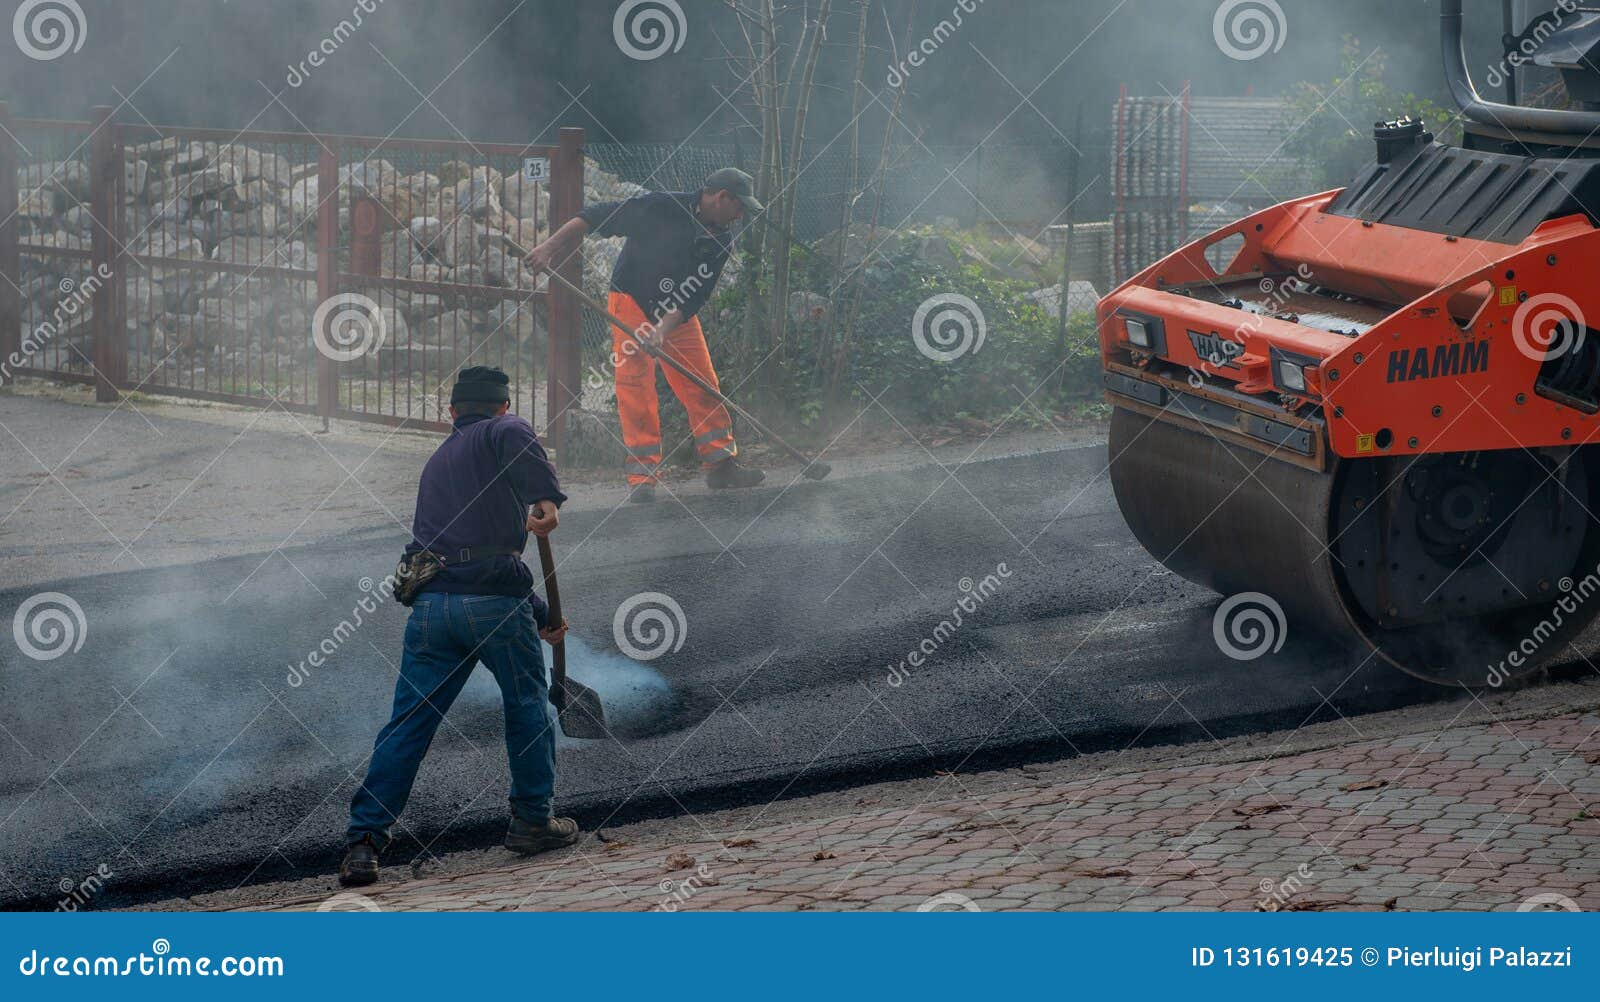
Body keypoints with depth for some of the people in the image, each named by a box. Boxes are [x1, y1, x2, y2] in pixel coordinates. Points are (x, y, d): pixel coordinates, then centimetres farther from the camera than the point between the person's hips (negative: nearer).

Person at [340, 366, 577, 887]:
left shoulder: (437, 462, 29)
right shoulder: (503, 432, 8)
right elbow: (519, 441, -21)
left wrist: (542, 616, 42)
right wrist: (546, 499, -33)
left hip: (431, 604, 5)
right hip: (495, 602, -5)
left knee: (407, 725, 3)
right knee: (527, 706, 16)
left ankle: (362, 842, -4)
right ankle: (532, 821, 24)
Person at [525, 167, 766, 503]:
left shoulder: (721, 242, -5)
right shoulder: (662, 207, -21)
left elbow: (694, 297, -9)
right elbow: (596, 216, -20)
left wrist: (664, 330, -25)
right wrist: (550, 246, -28)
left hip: (678, 315, 5)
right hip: (632, 302, -5)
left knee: (703, 386, 2)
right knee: (635, 389, -11)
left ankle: (721, 465, 12)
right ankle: (643, 478, -9)